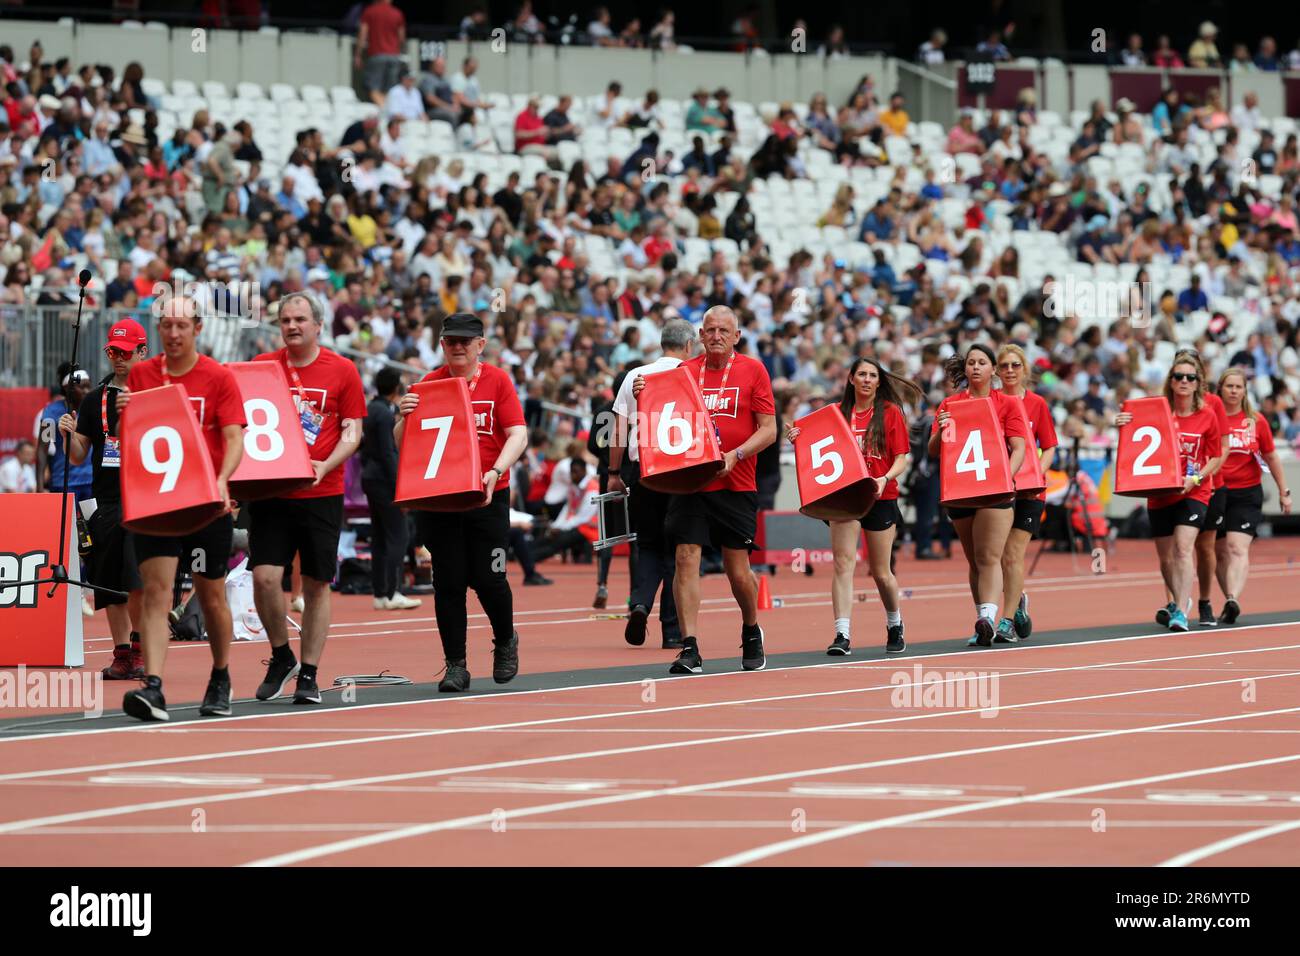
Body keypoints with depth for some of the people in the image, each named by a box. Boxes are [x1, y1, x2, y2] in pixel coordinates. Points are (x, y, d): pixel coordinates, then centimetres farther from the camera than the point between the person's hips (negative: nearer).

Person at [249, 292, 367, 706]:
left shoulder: (342, 371, 2)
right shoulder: (261, 366, 5)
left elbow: (352, 431, 2)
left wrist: (325, 466, -15)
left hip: (322, 493, -1)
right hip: (268, 490, 1)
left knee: (317, 584, 3)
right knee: (265, 576, -11)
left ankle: (309, 674, 12)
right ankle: (281, 656, 12)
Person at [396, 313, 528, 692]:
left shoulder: (497, 381, 1)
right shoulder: (429, 384, 4)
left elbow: (517, 434, -6)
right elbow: (401, 444, 6)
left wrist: (496, 471, -22)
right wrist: (405, 417, -16)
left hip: (487, 497, -1)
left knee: (487, 578, -3)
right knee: (448, 582, 1)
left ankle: (505, 640, 26)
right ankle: (455, 666, 7)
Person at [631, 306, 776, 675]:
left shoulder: (753, 370, 1)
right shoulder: (685, 371, 7)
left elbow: (768, 429, -1)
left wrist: (735, 455, -15)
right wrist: (644, 396, -7)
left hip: (736, 486, -2)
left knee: (738, 571, 3)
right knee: (686, 558, -10)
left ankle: (752, 634, 30)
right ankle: (689, 649, -10)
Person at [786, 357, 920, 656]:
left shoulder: (890, 413, 3)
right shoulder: (838, 413, 8)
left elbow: (901, 459, 0)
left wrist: (885, 478, -19)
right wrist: (799, 439, -8)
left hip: (880, 498, -1)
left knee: (880, 572, 7)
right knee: (843, 564, -13)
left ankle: (895, 627, 32)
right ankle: (842, 635, -18)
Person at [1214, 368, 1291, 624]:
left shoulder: (1256, 421, 3)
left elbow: (1271, 458, 11)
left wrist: (1283, 491, 12)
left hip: (1246, 494, -2)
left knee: (1238, 548, -18)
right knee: (1221, 552, 6)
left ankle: (1233, 601, -33)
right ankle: (1229, 604, 16)